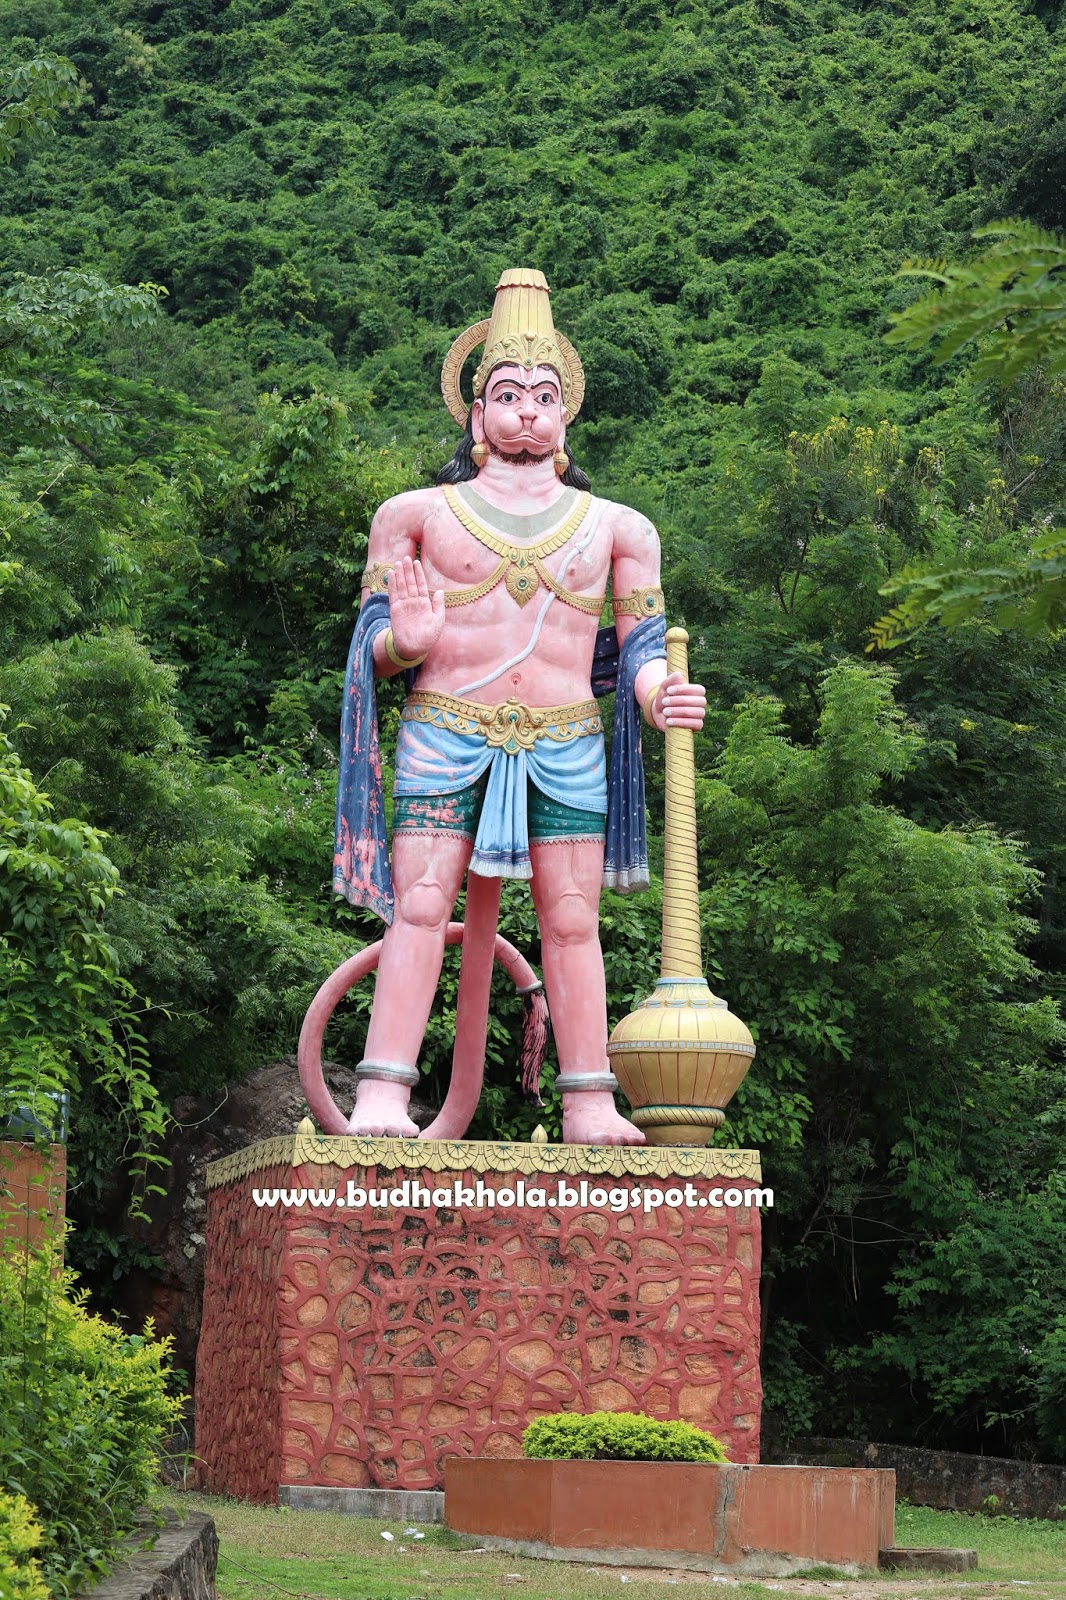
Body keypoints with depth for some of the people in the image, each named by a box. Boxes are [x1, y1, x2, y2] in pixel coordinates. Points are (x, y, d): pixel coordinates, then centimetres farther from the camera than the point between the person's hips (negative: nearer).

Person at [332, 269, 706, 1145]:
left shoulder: (614, 527, 17)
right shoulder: (419, 513, 11)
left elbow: (641, 643, 15)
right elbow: (373, 638, 8)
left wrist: (658, 694, -7)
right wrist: (406, 641, -15)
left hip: (566, 743, 2)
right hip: (444, 735, -2)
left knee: (572, 919, -2)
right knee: (419, 907, -11)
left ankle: (590, 1105, 0)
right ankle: (381, 1097, -16)